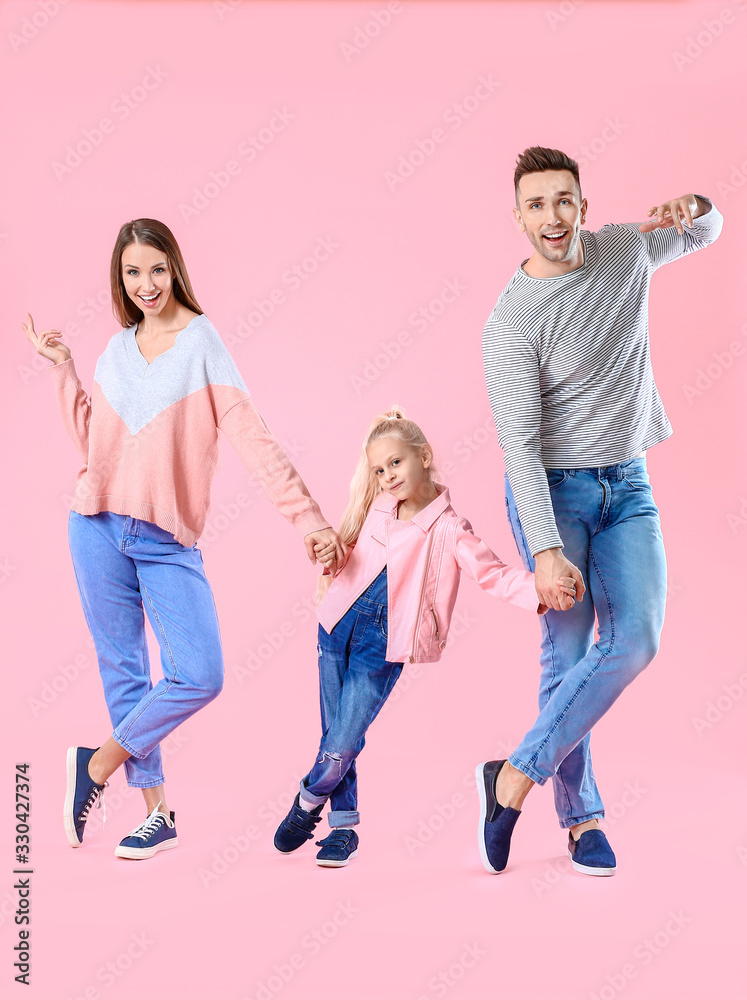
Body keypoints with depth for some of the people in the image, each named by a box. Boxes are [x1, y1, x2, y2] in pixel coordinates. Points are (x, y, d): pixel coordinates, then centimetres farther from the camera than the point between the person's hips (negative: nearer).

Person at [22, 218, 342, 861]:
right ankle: (156, 812, 17)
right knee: (124, 669, 6)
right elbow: (91, 440, 15)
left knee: (200, 678, -13)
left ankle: (99, 764, 9)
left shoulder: (201, 340, -4)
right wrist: (61, 367, 12)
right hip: (100, 529, 4)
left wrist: (309, 517, -20)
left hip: (168, 541, -4)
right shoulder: (118, 348, 12)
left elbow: (251, 435, -11)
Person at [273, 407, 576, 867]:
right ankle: (344, 826, 26)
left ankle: (308, 803, 23)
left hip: (383, 645, -5)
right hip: (339, 626, 5)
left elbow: (493, 572, -21)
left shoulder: (448, 528, -12)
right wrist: (331, 552, 2)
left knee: (342, 746, -6)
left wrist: (538, 591, -38)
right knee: (336, 738, 9)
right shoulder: (377, 510, 5)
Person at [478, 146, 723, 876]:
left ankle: (516, 775, -2)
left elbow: (709, 232, 22)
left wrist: (689, 206, -4)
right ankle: (579, 815, 11)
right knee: (568, 652, -5)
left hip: (628, 486, 5)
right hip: (553, 492, -5)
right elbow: (520, 446, -18)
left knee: (635, 642, -10)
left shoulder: (625, 250, 2)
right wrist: (545, 551, -25)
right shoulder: (512, 321, -15)